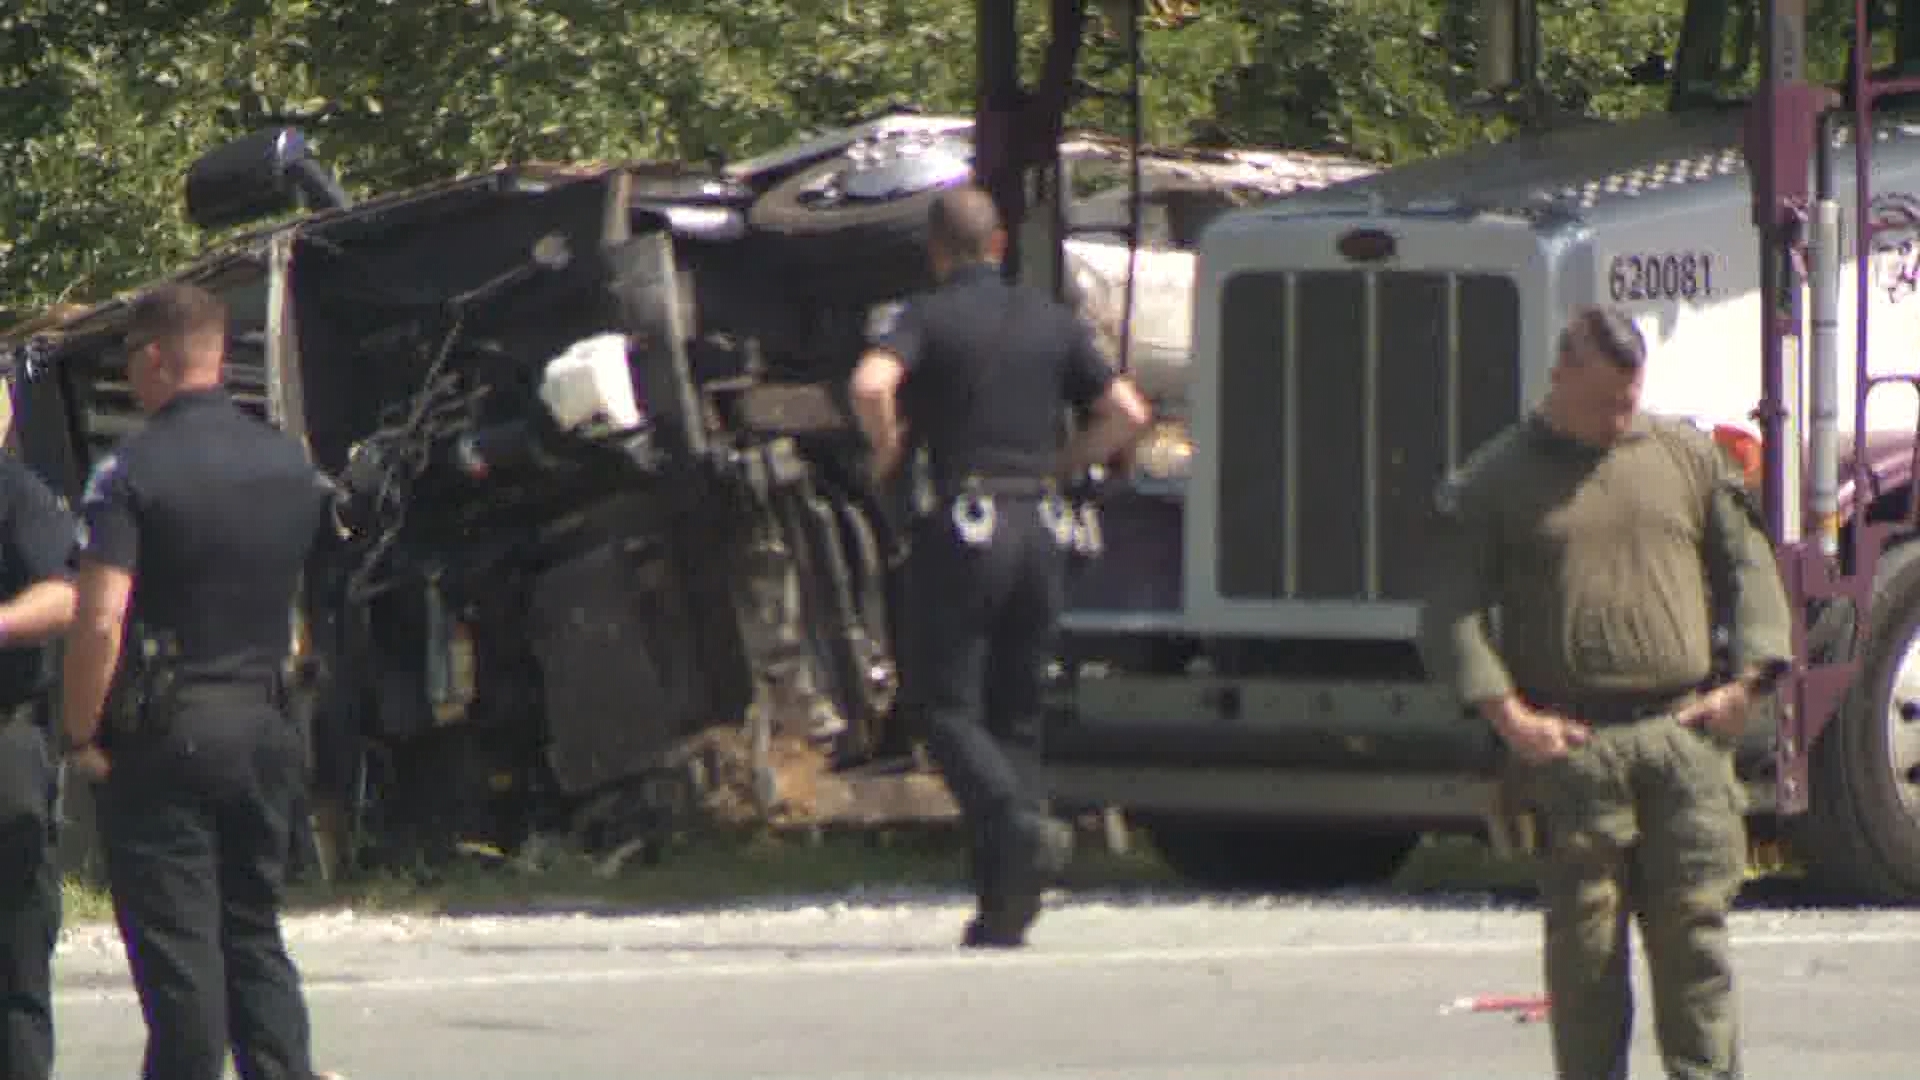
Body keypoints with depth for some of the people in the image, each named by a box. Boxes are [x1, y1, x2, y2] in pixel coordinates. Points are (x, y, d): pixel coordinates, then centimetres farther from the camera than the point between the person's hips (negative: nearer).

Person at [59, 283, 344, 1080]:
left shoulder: (131, 471, -13)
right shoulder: (291, 465, 7)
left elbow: (100, 620, -21)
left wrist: (81, 736, -11)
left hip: (165, 736, -6)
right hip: (263, 728, 6)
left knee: (176, 949, -2)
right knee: (255, 932, 14)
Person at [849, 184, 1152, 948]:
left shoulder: (923, 319, -2)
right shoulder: (1053, 321, 12)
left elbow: (872, 384, -21)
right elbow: (1127, 414, 8)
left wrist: (888, 453, -4)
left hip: (960, 526, -5)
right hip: (1041, 528, 5)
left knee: (943, 705, 0)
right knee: (1007, 715, 10)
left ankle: (1024, 823, -26)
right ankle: (1002, 910, 6)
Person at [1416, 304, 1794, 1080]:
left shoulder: (1689, 458, 14)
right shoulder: (1497, 483, 5)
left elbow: (1748, 571, 15)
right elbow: (1451, 613, 2)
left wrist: (1744, 683, 1)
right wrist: (1508, 715, -9)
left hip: (1685, 734, 2)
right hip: (1572, 747, -2)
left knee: (1693, 929, -2)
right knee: (1584, 942, 0)